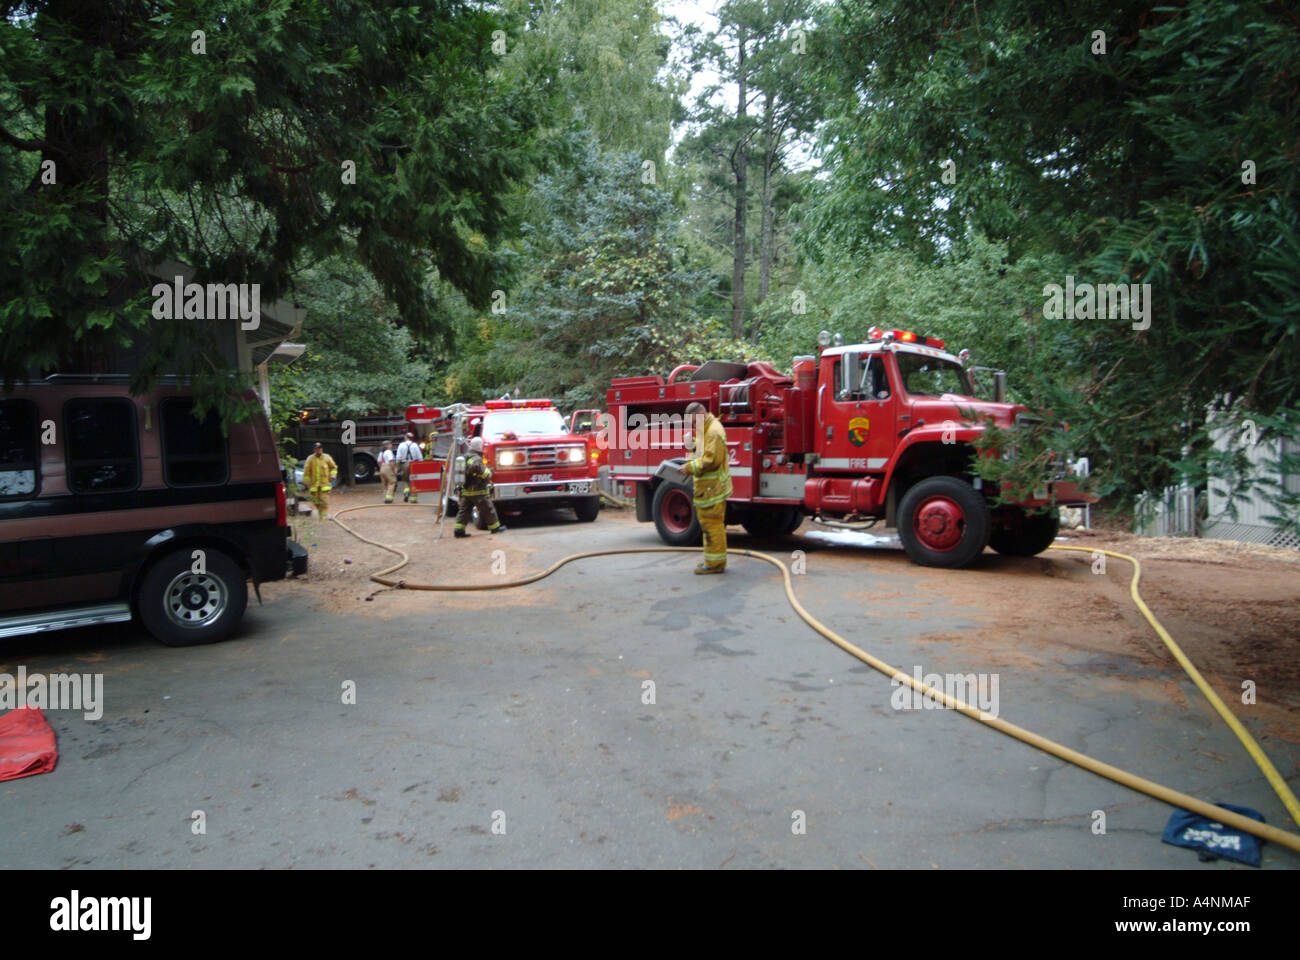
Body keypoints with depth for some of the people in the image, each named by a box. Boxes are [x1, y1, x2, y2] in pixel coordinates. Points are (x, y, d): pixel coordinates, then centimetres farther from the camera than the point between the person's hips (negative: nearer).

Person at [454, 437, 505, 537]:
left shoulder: (465, 458, 11)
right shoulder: (477, 459, -17)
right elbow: (485, 475, -17)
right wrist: (489, 471, 3)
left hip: (465, 490, 8)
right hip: (478, 491, -8)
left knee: (464, 510, 7)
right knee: (488, 509, 5)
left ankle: (459, 529, 1)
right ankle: (495, 527, 14)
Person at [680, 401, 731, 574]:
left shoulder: (714, 431, -16)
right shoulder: (705, 429, 17)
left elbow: (711, 460, -21)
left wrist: (690, 467, -17)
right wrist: (690, 464, 9)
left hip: (712, 487, -11)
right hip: (708, 487, 11)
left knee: (712, 523, -7)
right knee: (710, 523, 15)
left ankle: (715, 563, -1)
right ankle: (713, 560, 23)